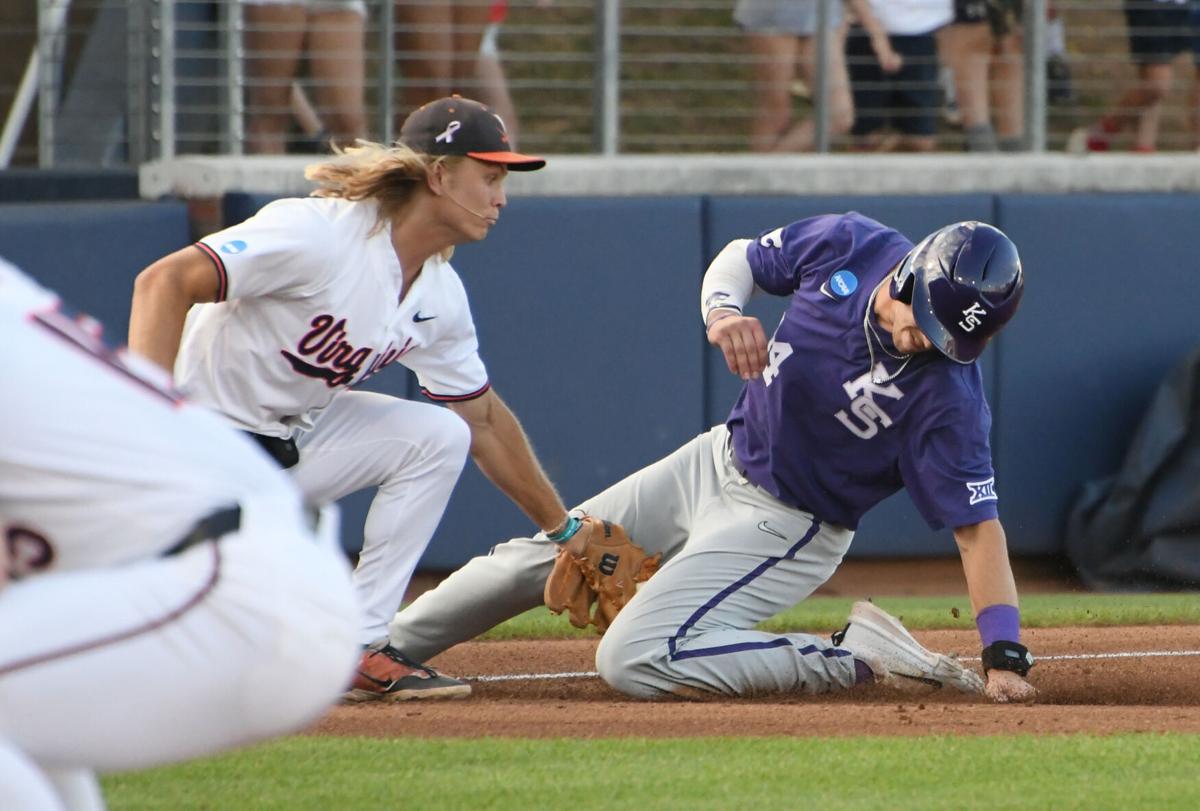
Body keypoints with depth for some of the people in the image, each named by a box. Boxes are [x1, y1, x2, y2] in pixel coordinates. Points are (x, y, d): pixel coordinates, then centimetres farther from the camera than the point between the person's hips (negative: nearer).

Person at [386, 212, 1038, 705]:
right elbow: (740, 259, 1)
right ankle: (384, 648, 34)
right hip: (719, 461, 6)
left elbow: (977, 525, -28)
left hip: (786, 525, -6)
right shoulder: (849, 245, -16)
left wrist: (1004, 655, -36)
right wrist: (722, 312, -21)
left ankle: (860, 657, -11)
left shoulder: (948, 395, -30)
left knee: (635, 662, -21)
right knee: (538, 560, 14)